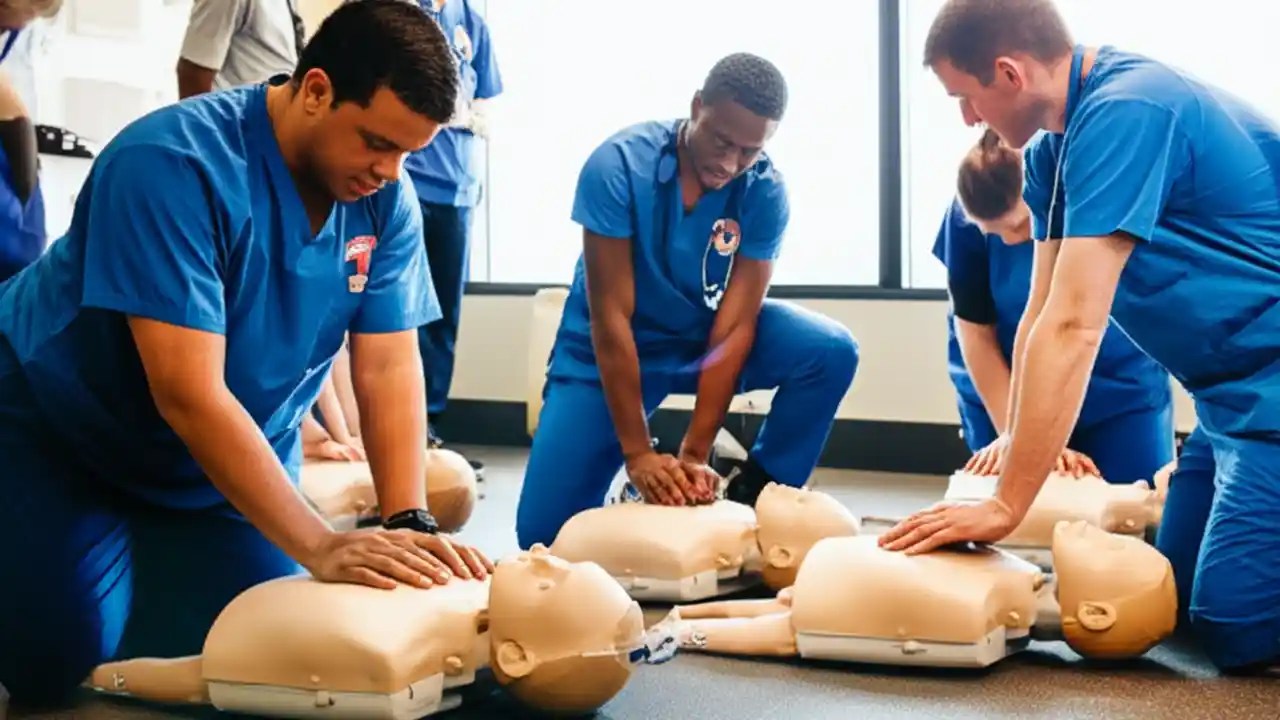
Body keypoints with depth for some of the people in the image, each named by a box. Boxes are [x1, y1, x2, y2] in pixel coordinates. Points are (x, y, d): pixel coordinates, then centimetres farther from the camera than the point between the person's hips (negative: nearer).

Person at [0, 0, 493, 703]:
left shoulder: (385, 201, -12)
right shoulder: (173, 164, -32)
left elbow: (388, 368, -15)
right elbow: (188, 394, -36)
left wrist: (408, 525, -31)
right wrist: (319, 547, -41)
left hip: (238, 454, 5)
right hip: (60, 440, -5)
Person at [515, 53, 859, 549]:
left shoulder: (765, 191, -18)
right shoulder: (619, 165, -25)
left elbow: (734, 326, -20)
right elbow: (611, 316, -26)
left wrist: (694, 454, -27)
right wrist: (638, 453, -29)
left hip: (703, 337, 2)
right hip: (606, 350, -2)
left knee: (831, 351, -23)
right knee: (544, 531, -13)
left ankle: (749, 499, -7)